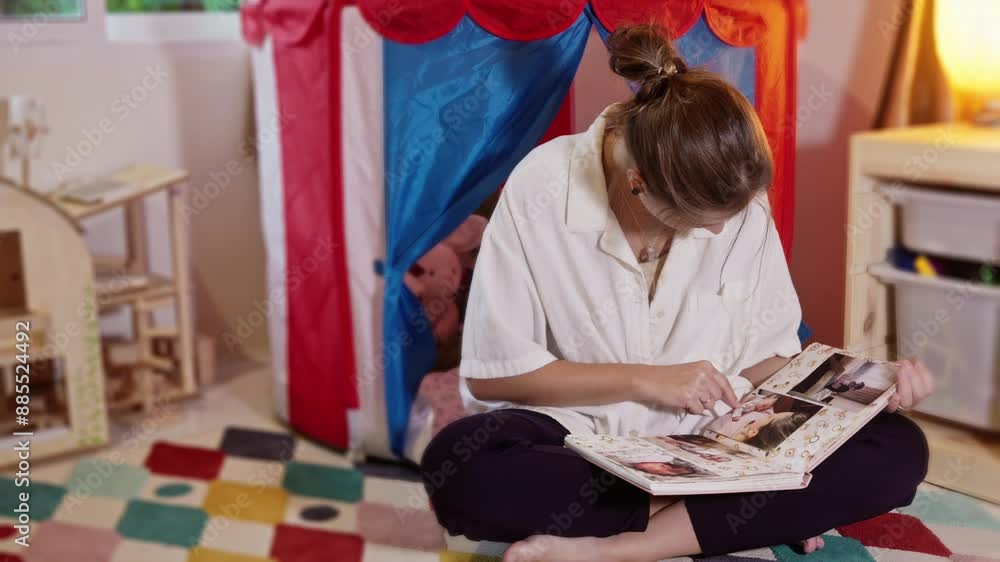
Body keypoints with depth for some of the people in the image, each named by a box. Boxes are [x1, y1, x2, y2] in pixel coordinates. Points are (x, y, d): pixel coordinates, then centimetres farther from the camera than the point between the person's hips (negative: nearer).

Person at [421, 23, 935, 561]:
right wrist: (645, 380, -16)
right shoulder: (542, 190, -15)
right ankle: (738, 511, -18)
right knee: (458, 464, -35)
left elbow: (766, 355, 4)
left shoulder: (739, 202, -7)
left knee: (898, 450, -19)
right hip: (578, 442, -2)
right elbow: (491, 372, -11)